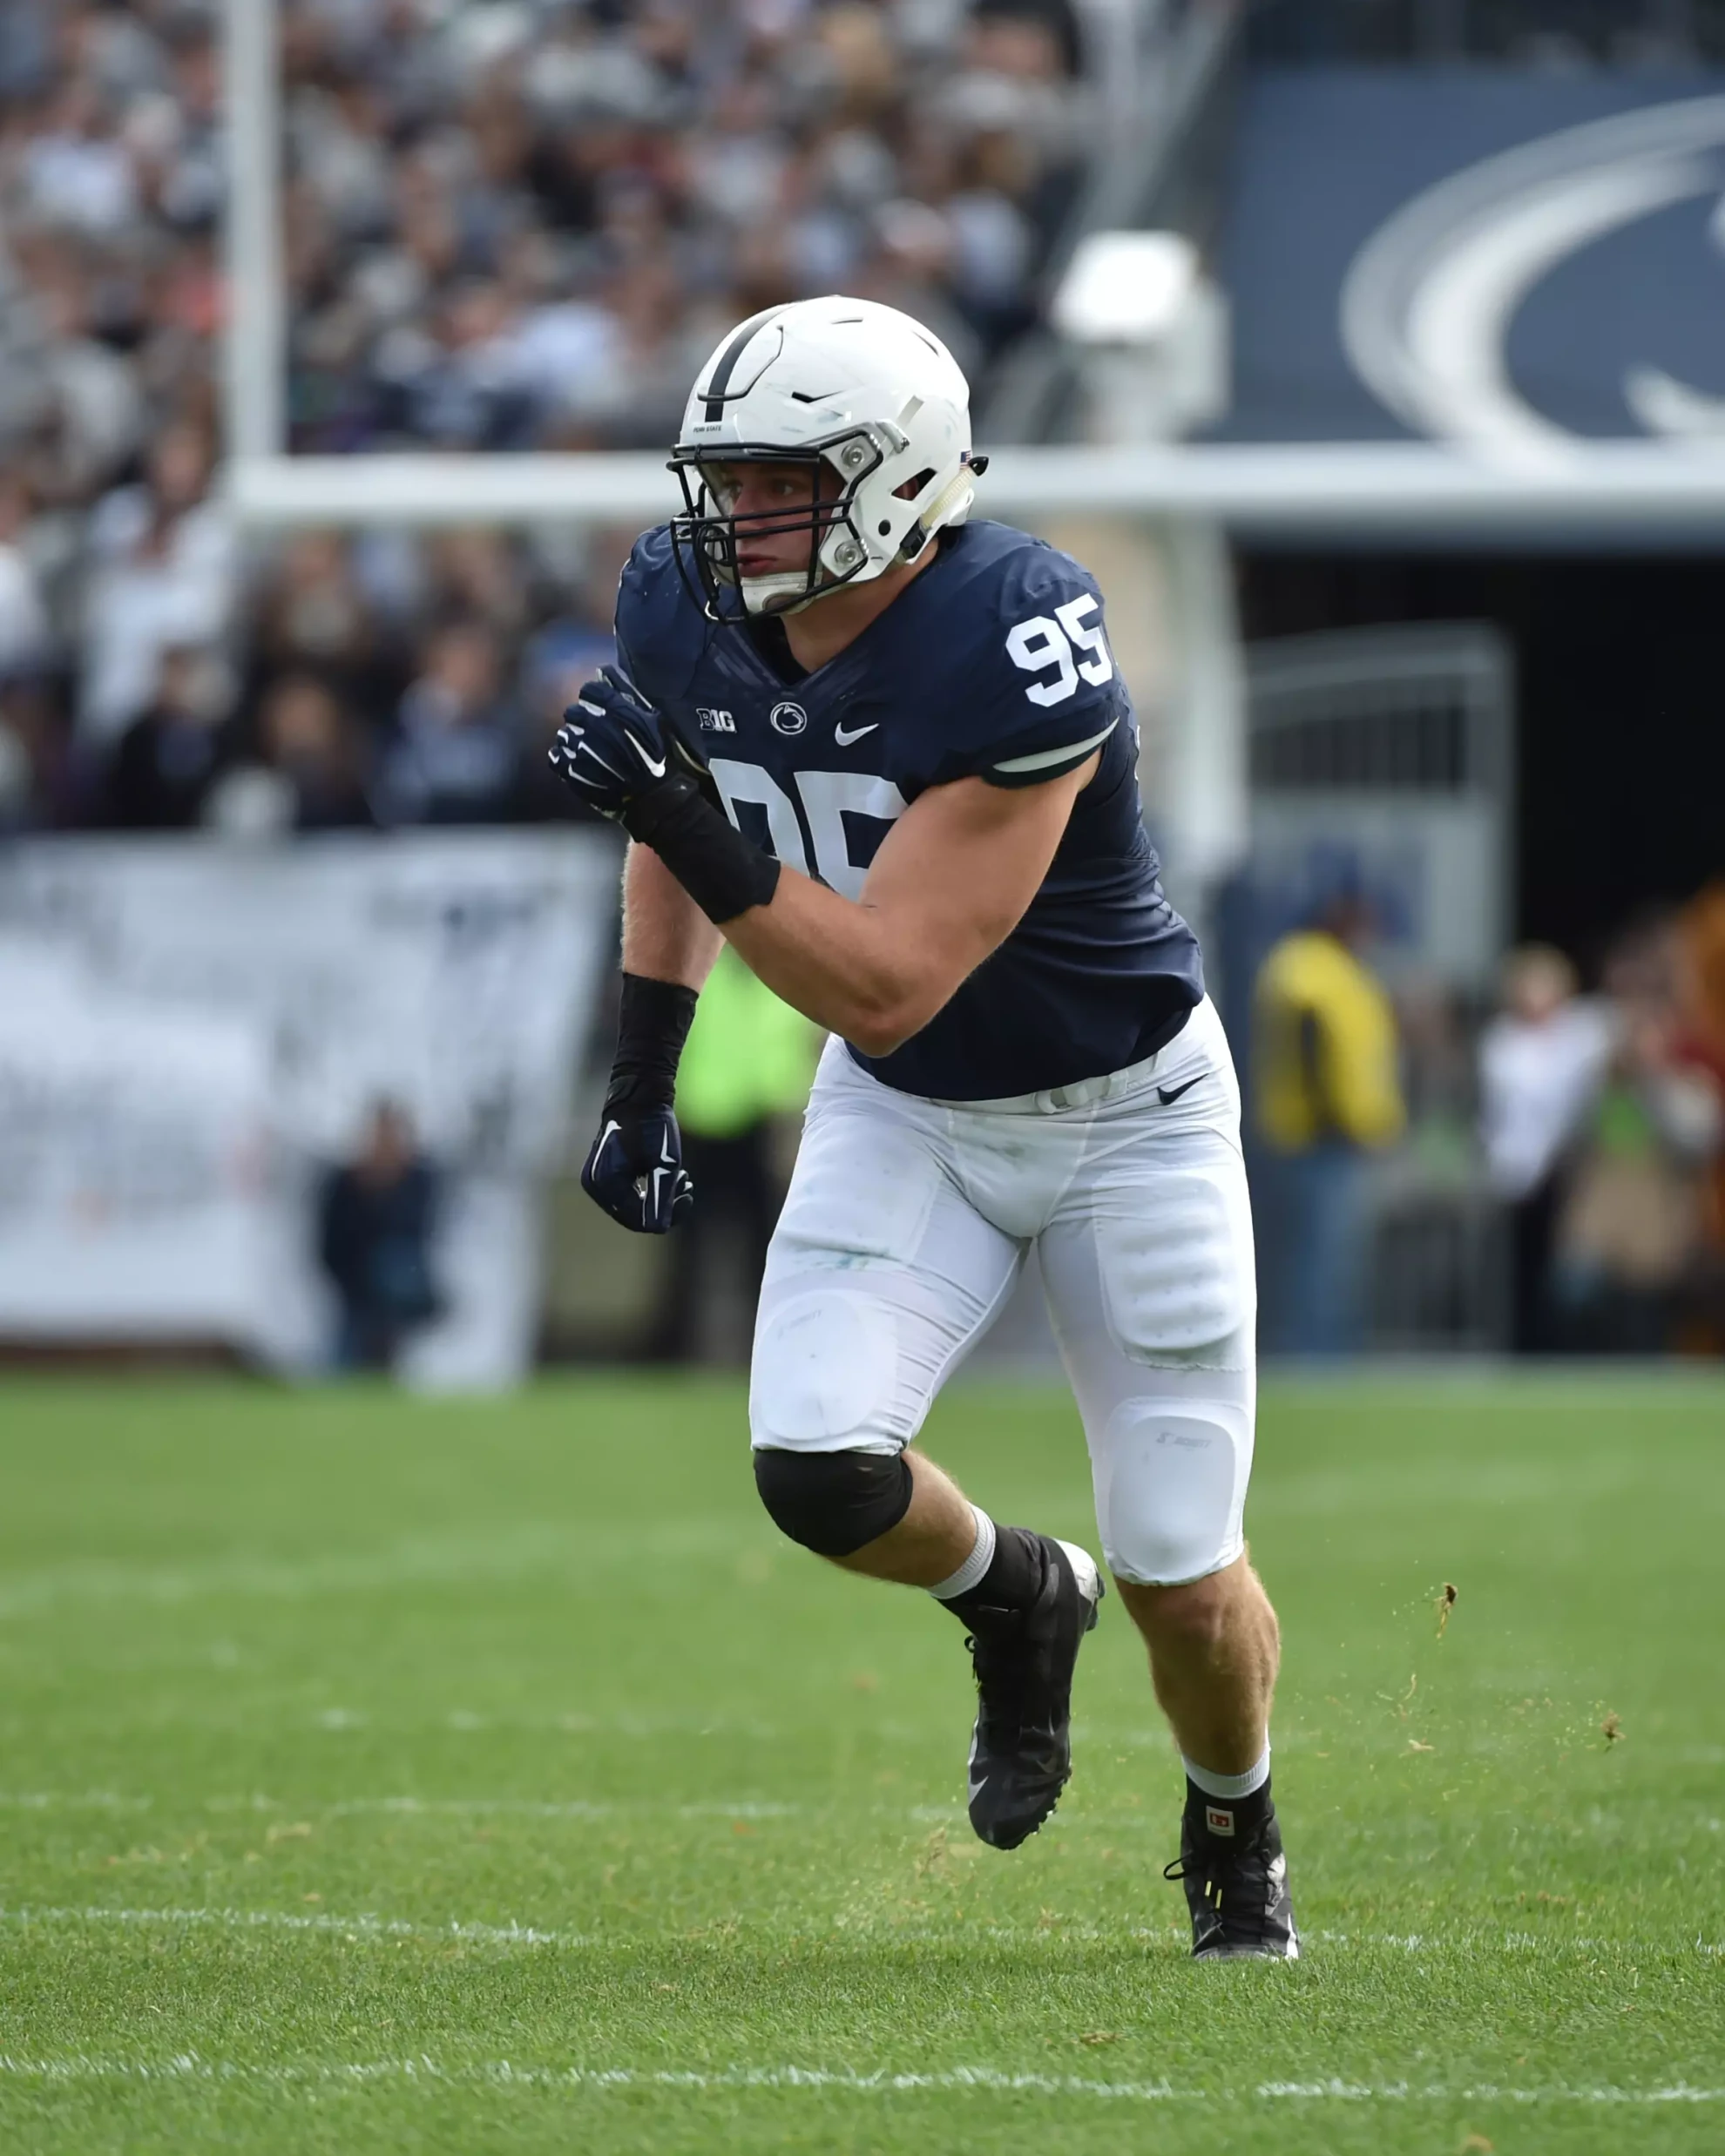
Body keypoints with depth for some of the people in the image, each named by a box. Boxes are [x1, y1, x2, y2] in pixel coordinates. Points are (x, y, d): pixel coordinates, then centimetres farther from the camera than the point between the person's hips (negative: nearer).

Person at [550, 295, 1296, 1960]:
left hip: (1123, 1114, -5)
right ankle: (1015, 1601, 17)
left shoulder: (1010, 657, -33)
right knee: (817, 1470, -18)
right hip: (902, 1116, 5)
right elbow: (682, 842, 11)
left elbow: (887, 987, -35)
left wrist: (689, 828, -42)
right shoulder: (687, 611, -13)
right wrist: (639, 1078, 8)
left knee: (1180, 1576, 0)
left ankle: (1234, 1849, 33)